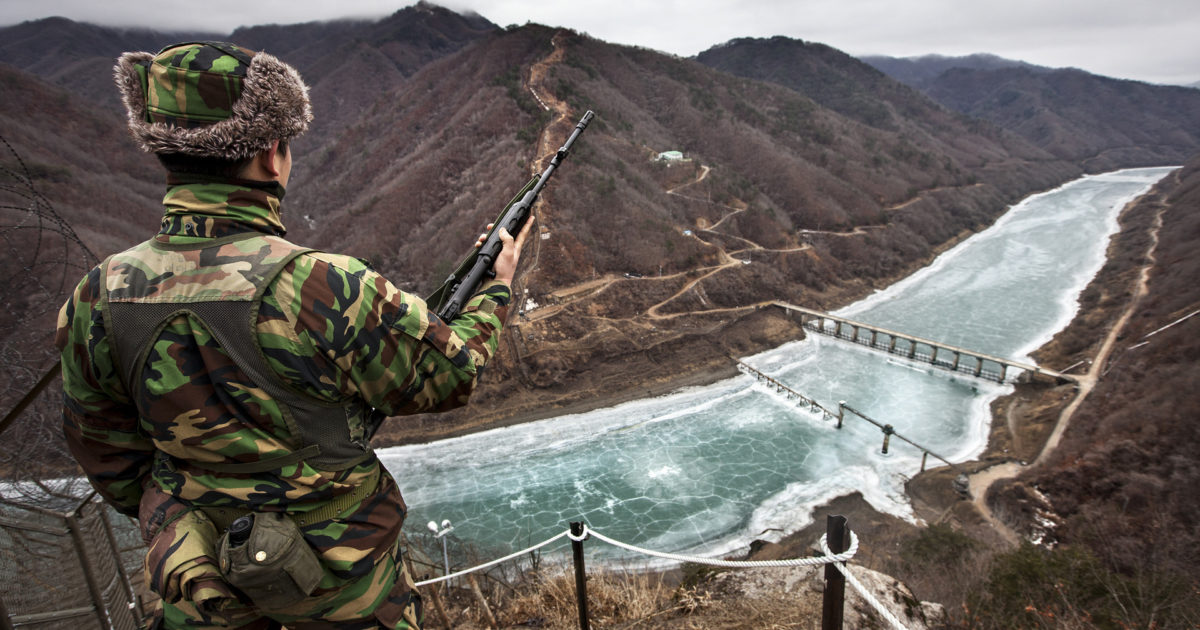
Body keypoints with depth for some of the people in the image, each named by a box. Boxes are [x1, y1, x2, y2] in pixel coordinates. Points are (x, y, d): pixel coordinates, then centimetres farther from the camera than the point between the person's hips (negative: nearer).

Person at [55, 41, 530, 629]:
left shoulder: (98, 296, -13)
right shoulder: (323, 291, -32)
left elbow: (108, 452, 1)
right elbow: (449, 373, -17)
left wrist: (167, 522, 19)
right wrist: (497, 286, -1)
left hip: (198, 569, 4)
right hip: (335, 575, -3)